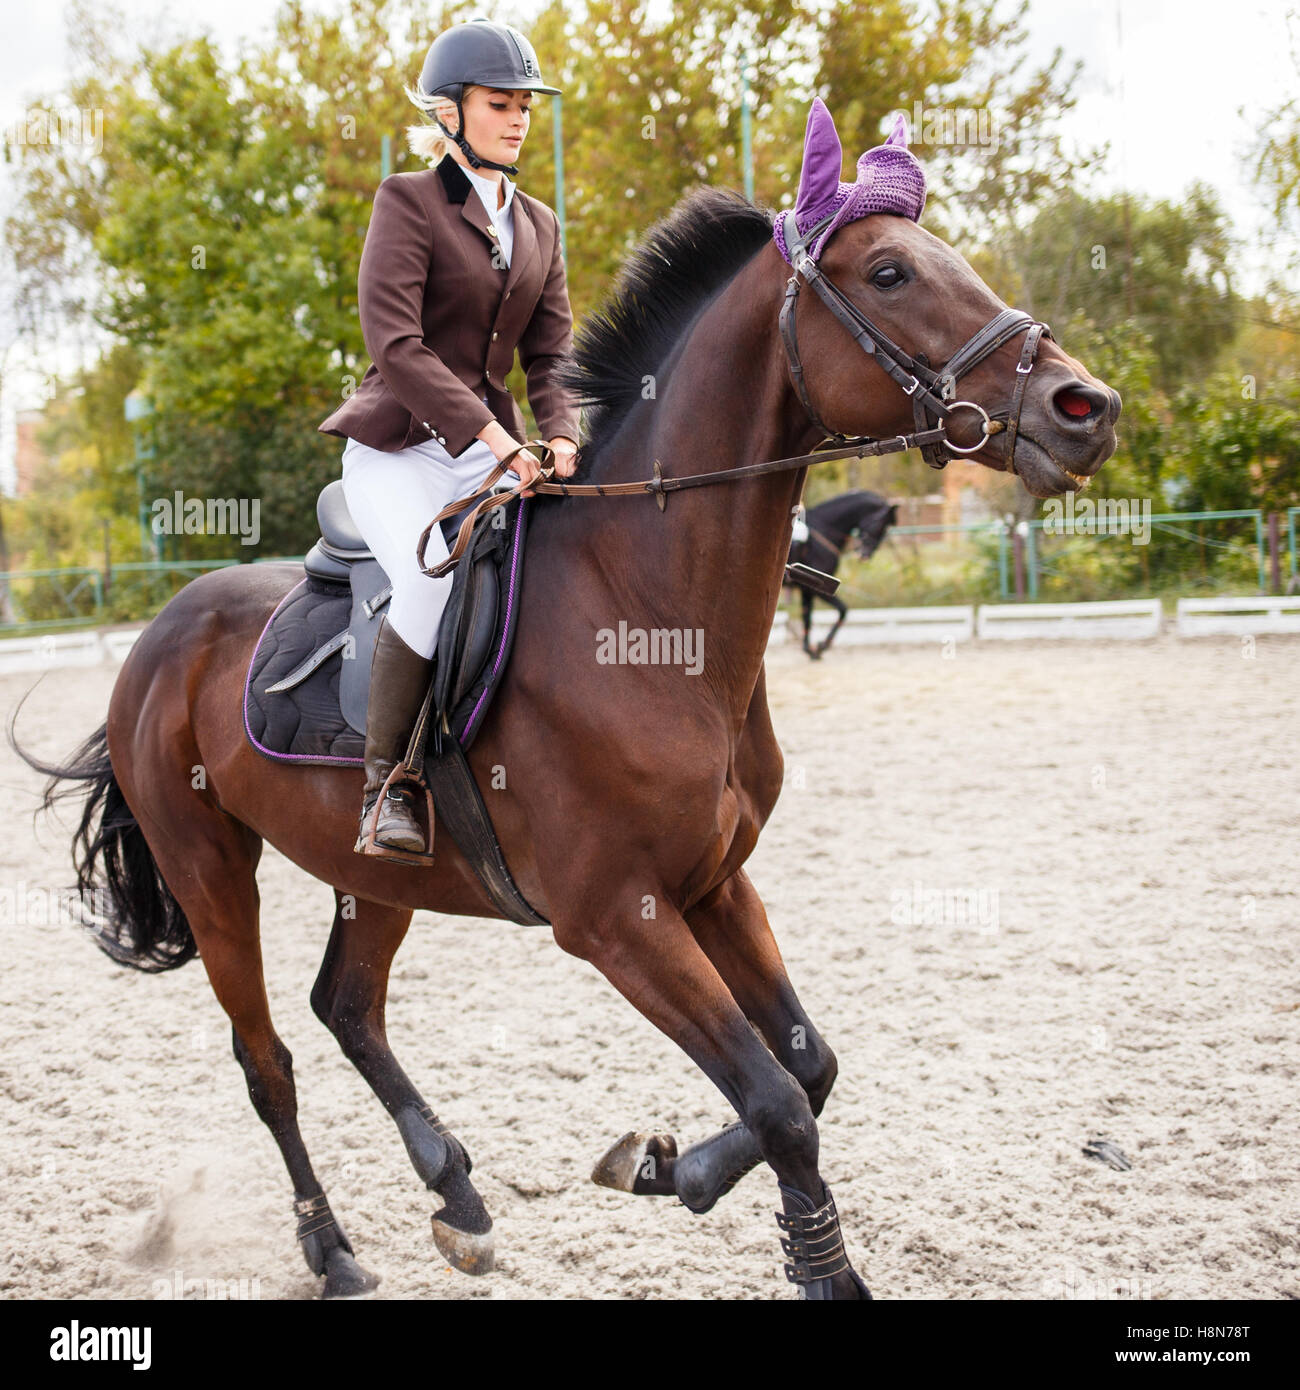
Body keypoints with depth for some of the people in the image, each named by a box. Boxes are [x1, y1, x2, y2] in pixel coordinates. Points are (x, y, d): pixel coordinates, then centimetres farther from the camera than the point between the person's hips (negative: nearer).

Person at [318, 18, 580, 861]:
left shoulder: (540, 228, 17)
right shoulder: (408, 202, -3)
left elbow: (554, 354, 11)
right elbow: (394, 343, -16)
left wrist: (560, 436, -11)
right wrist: (487, 430, -26)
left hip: (497, 454, 6)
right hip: (399, 450, -6)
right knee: (435, 577, -32)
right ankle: (386, 783, -18)